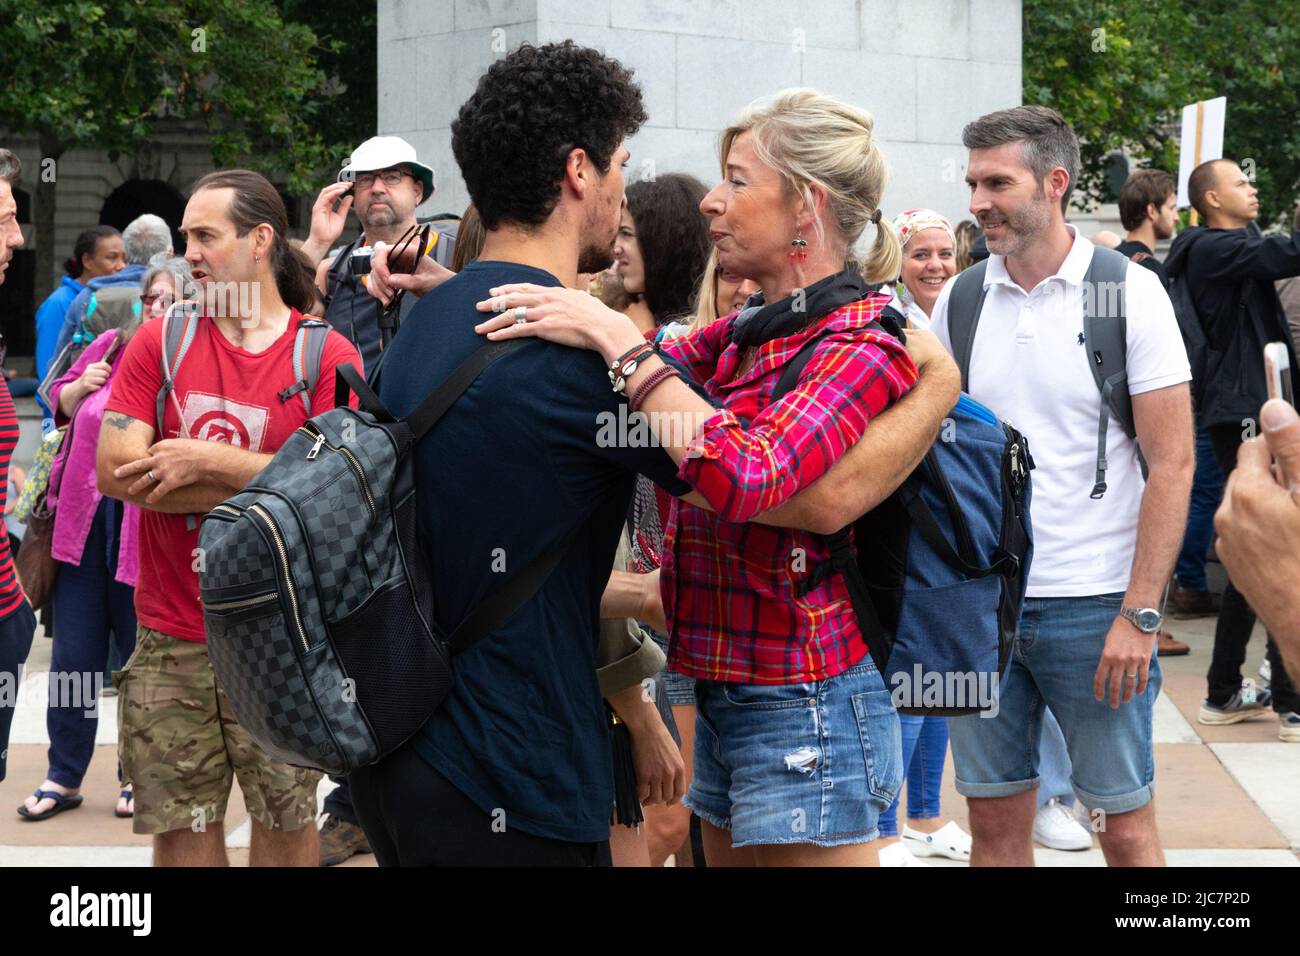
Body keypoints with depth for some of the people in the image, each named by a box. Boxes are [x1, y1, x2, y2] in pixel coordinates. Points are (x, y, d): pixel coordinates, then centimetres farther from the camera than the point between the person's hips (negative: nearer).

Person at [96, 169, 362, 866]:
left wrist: (208, 461, -15)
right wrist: (267, 484, -12)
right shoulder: (161, 342, 5)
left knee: (286, 821, 7)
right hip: (171, 640, 2)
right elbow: (115, 471, -7)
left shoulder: (327, 356, -2)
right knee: (180, 828, 6)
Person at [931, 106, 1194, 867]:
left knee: (1126, 825, 4)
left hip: (1095, 604, -3)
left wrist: (1140, 613, -13)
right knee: (995, 822, 8)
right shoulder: (958, 303, 6)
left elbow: (1172, 463, -7)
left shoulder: (1128, 292, -5)